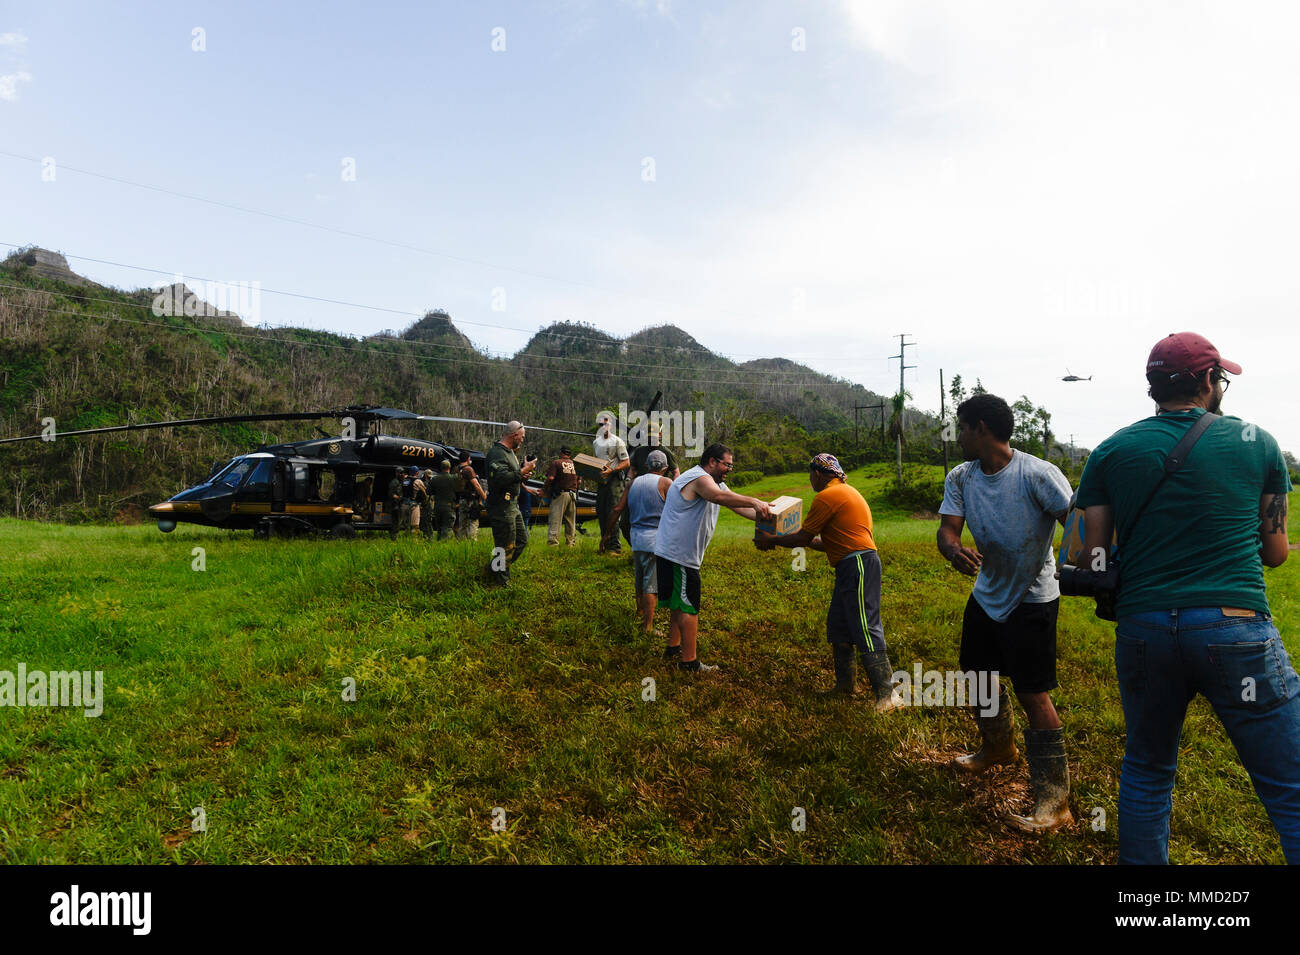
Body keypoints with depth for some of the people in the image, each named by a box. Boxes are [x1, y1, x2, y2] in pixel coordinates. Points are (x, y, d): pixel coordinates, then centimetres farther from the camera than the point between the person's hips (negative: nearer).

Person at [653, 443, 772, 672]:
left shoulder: (716, 482, 16)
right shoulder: (699, 478, -18)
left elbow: (738, 505, 10)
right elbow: (719, 496, -40)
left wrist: (762, 515, -6)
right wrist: (755, 502, -45)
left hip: (681, 554, 11)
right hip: (677, 554, -11)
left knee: (680, 602, 22)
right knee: (688, 607, -5)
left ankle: (673, 647, 36)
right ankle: (689, 661, 2)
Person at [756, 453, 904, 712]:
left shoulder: (827, 496, -10)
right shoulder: (846, 491, 21)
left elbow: (803, 537, -8)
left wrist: (771, 541, 5)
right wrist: (809, 541, 31)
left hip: (858, 564, -11)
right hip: (850, 567, 11)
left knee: (865, 628, -11)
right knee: (837, 626, 16)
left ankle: (887, 694, -9)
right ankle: (846, 683, 26)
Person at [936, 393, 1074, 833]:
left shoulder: (1038, 474, -21)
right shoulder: (960, 478, -3)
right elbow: (947, 528, -11)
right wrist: (954, 549, -35)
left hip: (1032, 600, -7)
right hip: (987, 593, 7)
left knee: (1033, 695, -7)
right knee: (979, 673, 21)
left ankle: (1055, 803, 5)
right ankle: (999, 748, 48)